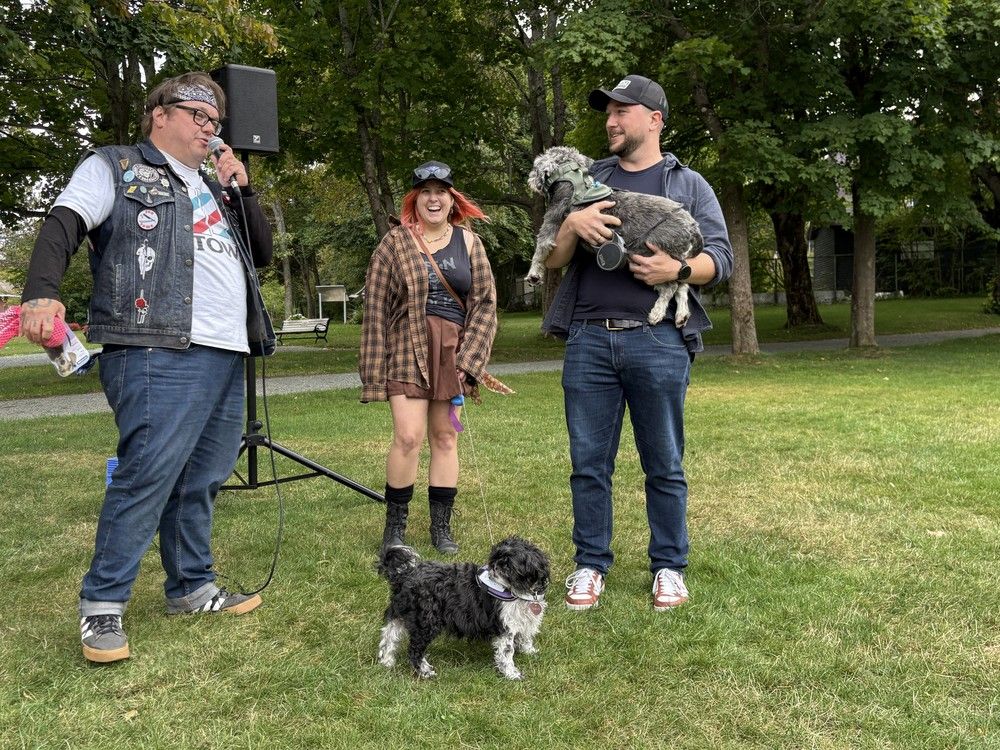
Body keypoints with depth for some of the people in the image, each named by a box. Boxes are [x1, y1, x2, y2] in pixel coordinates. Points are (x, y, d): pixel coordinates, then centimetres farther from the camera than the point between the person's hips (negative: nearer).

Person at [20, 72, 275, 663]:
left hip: (227, 354, 7)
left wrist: (243, 190, 13)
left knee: (203, 479, 10)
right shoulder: (116, 167, 8)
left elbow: (263, 253, 25)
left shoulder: (213, 188, 26)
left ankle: (192, 587, 22)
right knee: (148, 473, -13)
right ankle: (102, 605, -1)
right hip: (158, 353, -7)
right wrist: (42, 293, -26)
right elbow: (62, 228, -7)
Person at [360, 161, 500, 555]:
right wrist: (375, 369, -5)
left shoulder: (468, 242, 9)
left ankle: (441, 526, 17)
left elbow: (485, 302, 6)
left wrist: (467, 358, -4)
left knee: (445, 438, 7)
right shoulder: (395, 243, 2)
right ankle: (394, 525, 6)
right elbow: (375, 308, 0)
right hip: (407, 349, -2)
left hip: (452, 352, 3)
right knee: (408, 436, -11)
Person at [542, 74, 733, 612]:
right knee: (589, 463, 5)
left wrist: (678, 269, -15)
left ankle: (668, 568, 18)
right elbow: (551, 261, 12)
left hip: (659, 341, -2)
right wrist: (572, 225, -10)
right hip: (589, 340, 2)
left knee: (664, 465, 4)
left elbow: (721, 258, 6)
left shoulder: (689, 184, 13)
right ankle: (590, 566, 17)